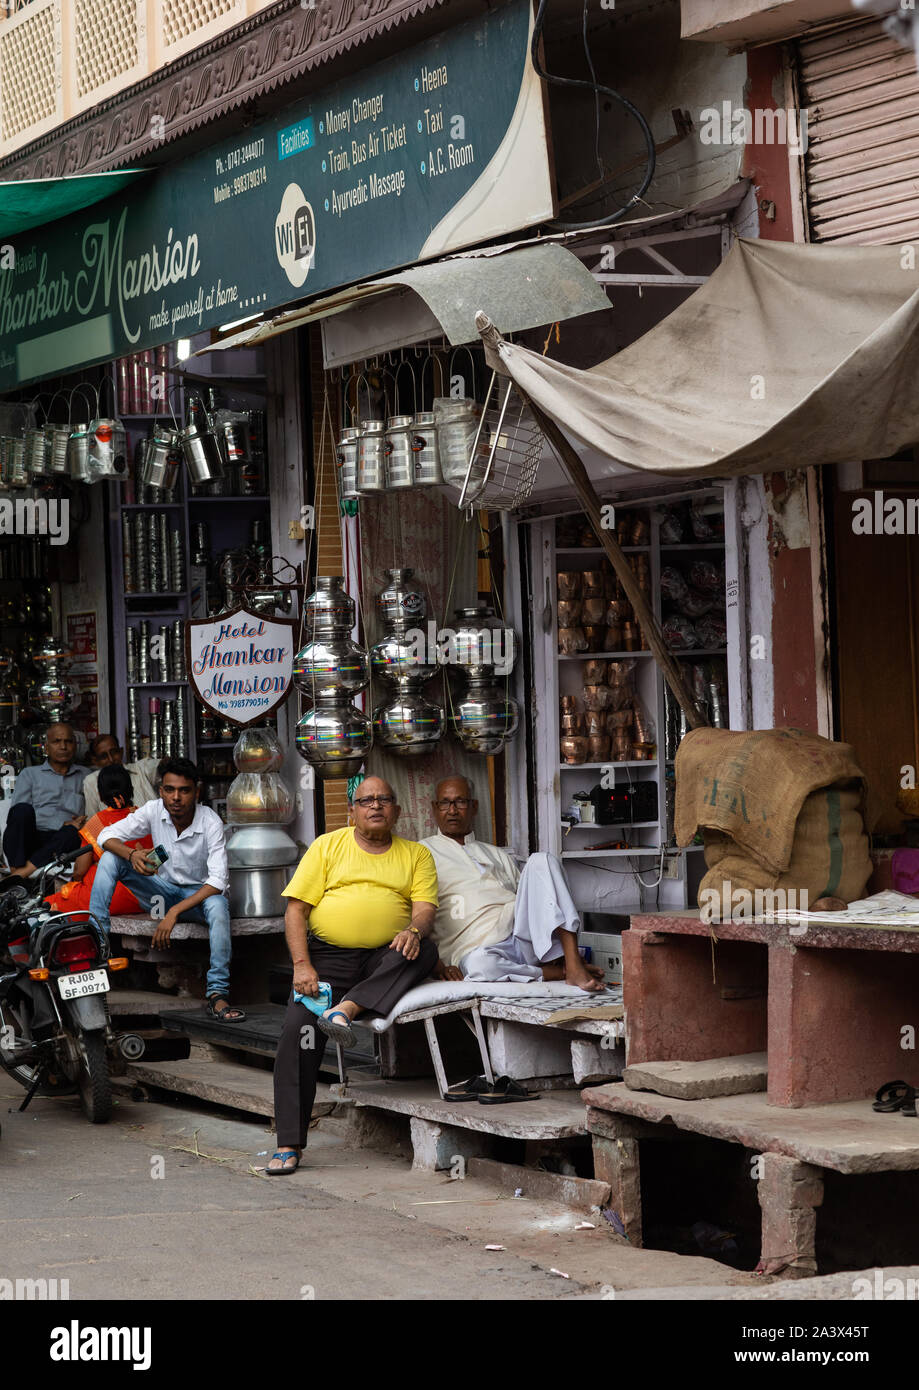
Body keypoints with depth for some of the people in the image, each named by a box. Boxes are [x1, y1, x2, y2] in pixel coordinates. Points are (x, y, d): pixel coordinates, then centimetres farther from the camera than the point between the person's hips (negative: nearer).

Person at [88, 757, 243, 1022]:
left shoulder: (210, 822, -20)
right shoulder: (154, 811, -11)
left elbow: (218, 881, -28)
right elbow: (106, 836, -10)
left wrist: (174, 912, -36)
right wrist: (132, 854, -33)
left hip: (197, 892, -3)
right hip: (161, 890, 3)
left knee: (218, 904, -40)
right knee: (110, 859, -17)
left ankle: (217, 994, -40)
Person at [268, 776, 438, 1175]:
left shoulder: (415, 855, 13)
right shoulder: (328, 846, 10)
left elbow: (425, 907, 0)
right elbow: (296, 908, 3)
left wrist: (414, 929, -25)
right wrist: (302, 965, -11)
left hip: (385, 959, 1)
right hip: (328, 955, -1)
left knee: (425, 950, -30)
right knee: (297, 1030, -22)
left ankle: (347, 1009, -38)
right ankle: (289, 1145, -20)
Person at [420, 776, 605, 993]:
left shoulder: (497, 855, 30)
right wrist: (438, 965, -12)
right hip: (479, 947, -5)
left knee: (542, 861, -16)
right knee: (479, 965, -43)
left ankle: (573, 965, -28)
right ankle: (560, 973, -24)